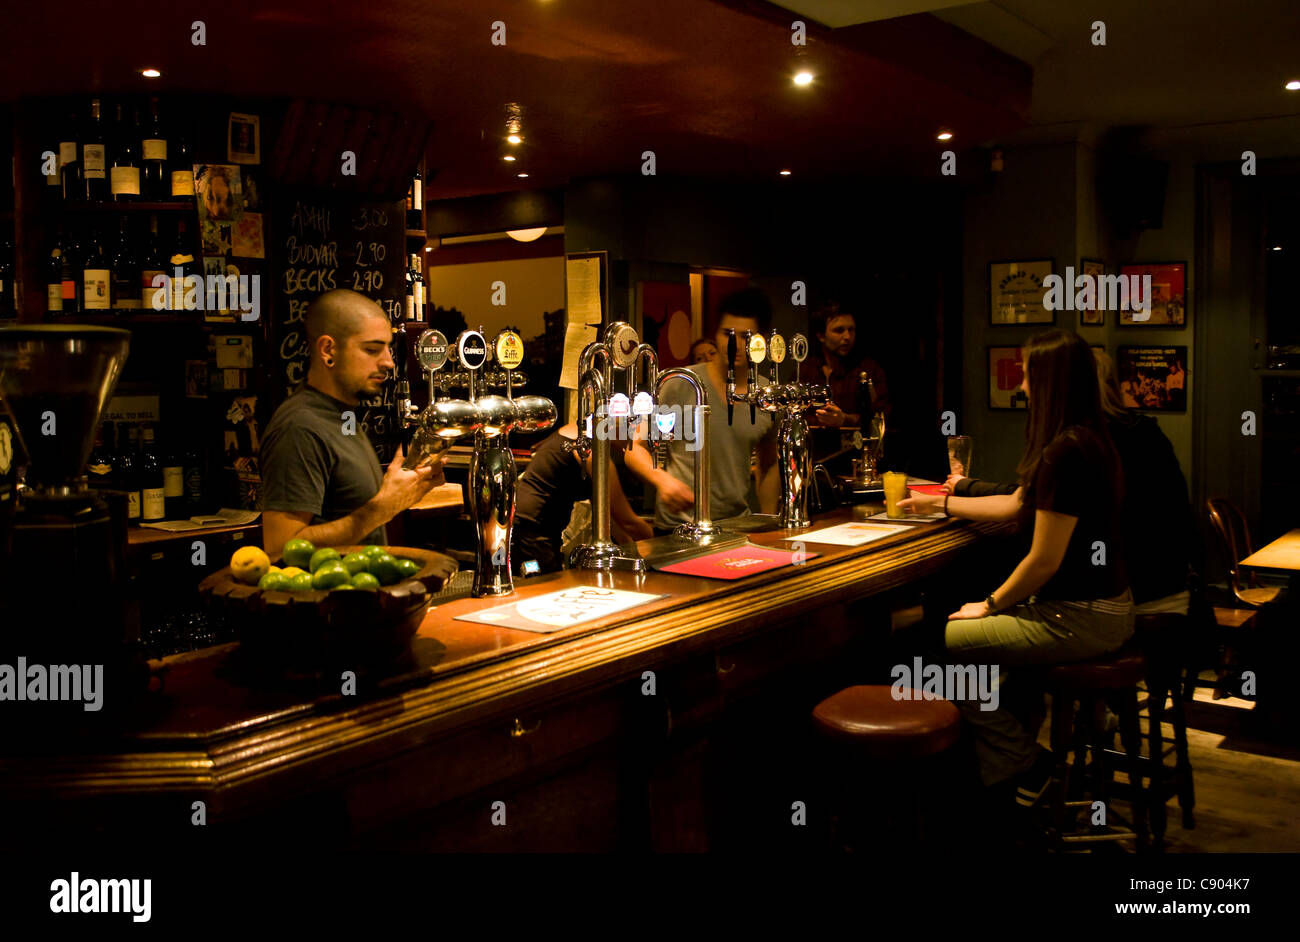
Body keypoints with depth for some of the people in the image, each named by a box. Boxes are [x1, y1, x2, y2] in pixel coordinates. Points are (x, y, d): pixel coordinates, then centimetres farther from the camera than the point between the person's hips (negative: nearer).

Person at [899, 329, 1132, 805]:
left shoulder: (1065, 453, -23)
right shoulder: (1085, 440, 10)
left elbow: (1044, 560, -22)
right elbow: (1015, 503, 21)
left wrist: (991, 604, -6)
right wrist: (939, 502, 28)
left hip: (1081, 617, -11)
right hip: (1098, 606, 11)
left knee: (948, 640, -6)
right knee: (993, 634, 27)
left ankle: (1019, 766, 10)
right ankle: (1022, 753, 32)